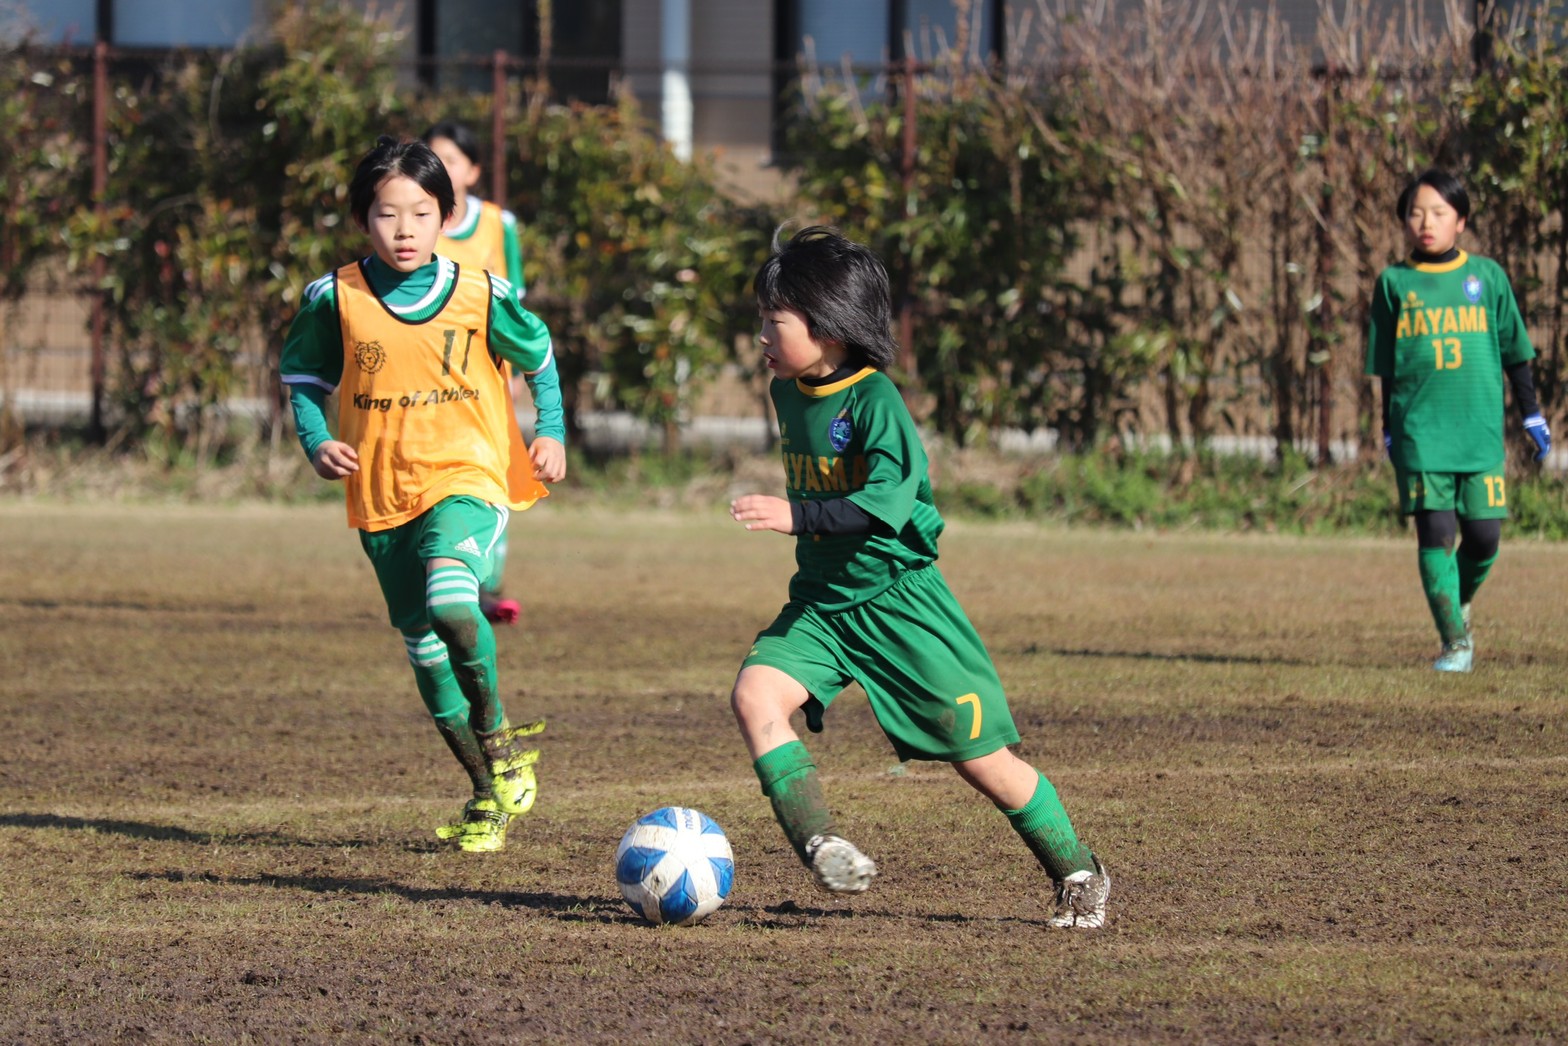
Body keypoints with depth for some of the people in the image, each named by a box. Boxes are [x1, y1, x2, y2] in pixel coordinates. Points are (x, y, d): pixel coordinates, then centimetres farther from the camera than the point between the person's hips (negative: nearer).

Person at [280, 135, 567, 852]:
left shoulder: (480, 296, -4)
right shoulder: (335, 300, -3)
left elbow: (539, 356, 13)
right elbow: (304, 379, 11)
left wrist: (551, 432, 5)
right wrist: (318, 443, -5)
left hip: (466, 478, -3)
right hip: (382, 495, 3)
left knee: (452, 605, -31)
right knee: (424, 649, 8)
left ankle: (497, 737, -8)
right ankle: (488, 797, 23)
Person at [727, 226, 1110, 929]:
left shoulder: (875, 400, -17)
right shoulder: (788, 394, 7)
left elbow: (887, 501, -29)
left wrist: (797, 517, -34)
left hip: (898, 600, -7)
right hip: (819, 604, 7)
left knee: (978, 755, -1)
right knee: (755, 694, -21)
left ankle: (1076, 874, 16)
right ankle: (817, 844, -20)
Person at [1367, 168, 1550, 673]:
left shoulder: (1487, 276, 7)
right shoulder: (1394, 284, 6)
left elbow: (1515, 351, 13)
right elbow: (1385, 366, 11)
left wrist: (1532, 416, 13)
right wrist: (1389, 431, 11)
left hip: (1480, 428, 1)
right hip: (1420, 429, -1)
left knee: (1484, 533, -2)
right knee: (1435, 532, -7)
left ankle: (1459, 602, 28)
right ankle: (1454, 641, -2)